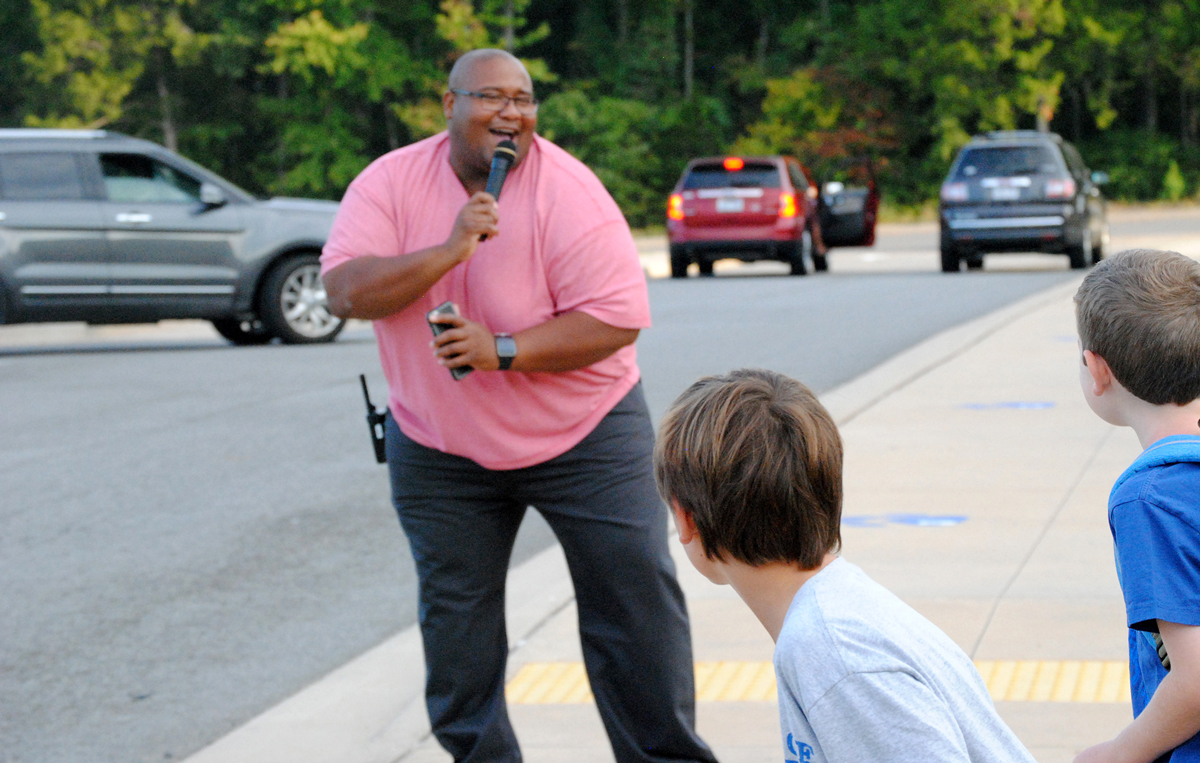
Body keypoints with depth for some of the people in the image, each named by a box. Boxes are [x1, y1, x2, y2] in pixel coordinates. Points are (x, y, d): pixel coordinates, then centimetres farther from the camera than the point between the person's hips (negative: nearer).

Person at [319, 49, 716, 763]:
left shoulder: (567, 191, -16)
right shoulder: (392, 183, -7)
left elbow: (617, 320, -21)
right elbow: (346, 290, -19)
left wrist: (501, 350, -28)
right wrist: (449, 250, -30)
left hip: (584, 435, -2)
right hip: (439, 447, 2)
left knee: (637, 596, -3)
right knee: (454, 618, 9)